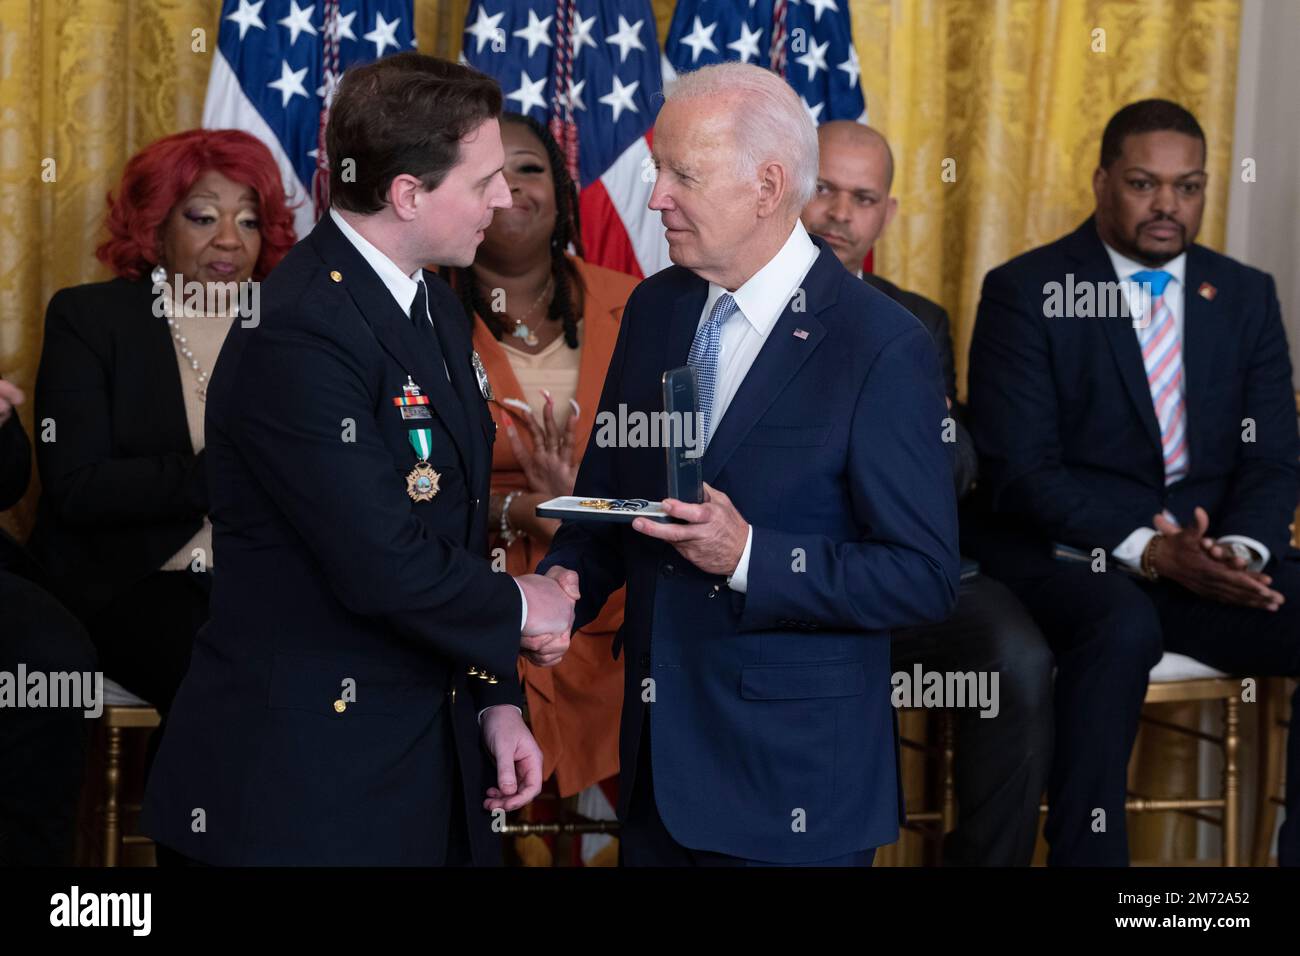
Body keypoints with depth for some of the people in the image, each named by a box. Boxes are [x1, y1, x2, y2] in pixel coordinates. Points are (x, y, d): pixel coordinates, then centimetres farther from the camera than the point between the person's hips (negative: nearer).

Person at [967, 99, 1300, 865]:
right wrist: (1145, 549, -22)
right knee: (1124, 628, -37)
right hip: (1071, 551, -4)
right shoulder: (1026, 292, -1)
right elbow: (1019, 470, -9)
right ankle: (1086, 853, -24)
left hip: (1216, 552, 4)